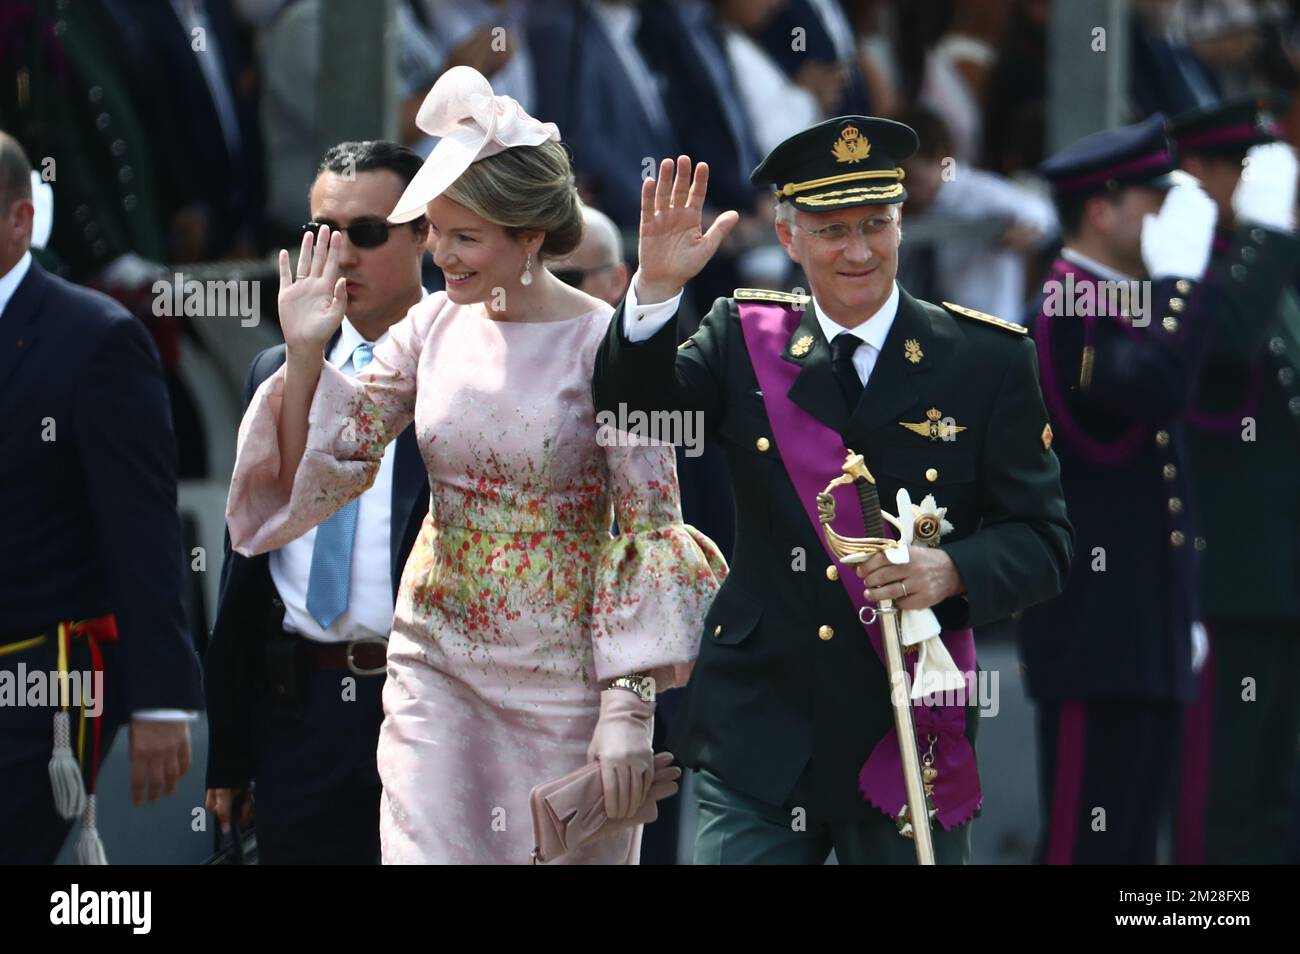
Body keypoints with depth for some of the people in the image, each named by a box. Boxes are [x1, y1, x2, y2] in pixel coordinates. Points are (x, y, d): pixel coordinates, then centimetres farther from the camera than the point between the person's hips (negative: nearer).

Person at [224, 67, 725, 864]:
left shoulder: (604, 344, -14)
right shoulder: (434, 328, 0)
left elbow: (651, 529, -12)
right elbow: (325, 464, 6)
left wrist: (630, 707, -15)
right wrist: (305, 354, -11)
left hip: (565, 667, -4)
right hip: (438, 656, 4)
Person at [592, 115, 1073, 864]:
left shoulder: (988, 362, 0)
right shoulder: (744, 340, 6)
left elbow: (1044, 543, -2)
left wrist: (953, 571, -23)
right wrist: (657, 289, -19)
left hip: (912, 740, -1)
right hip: (759, 739, 1)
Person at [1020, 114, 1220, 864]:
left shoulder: (1130, 303, 17)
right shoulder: (1066, 311, -13)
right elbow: (1157, 391, -32)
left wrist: (1184, 612, 22)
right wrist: (1182, 274, -22)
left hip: (1148, 635, 10)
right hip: (1097, 633, -10)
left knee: (1135, 839, 11)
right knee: (1086, 838, -8)